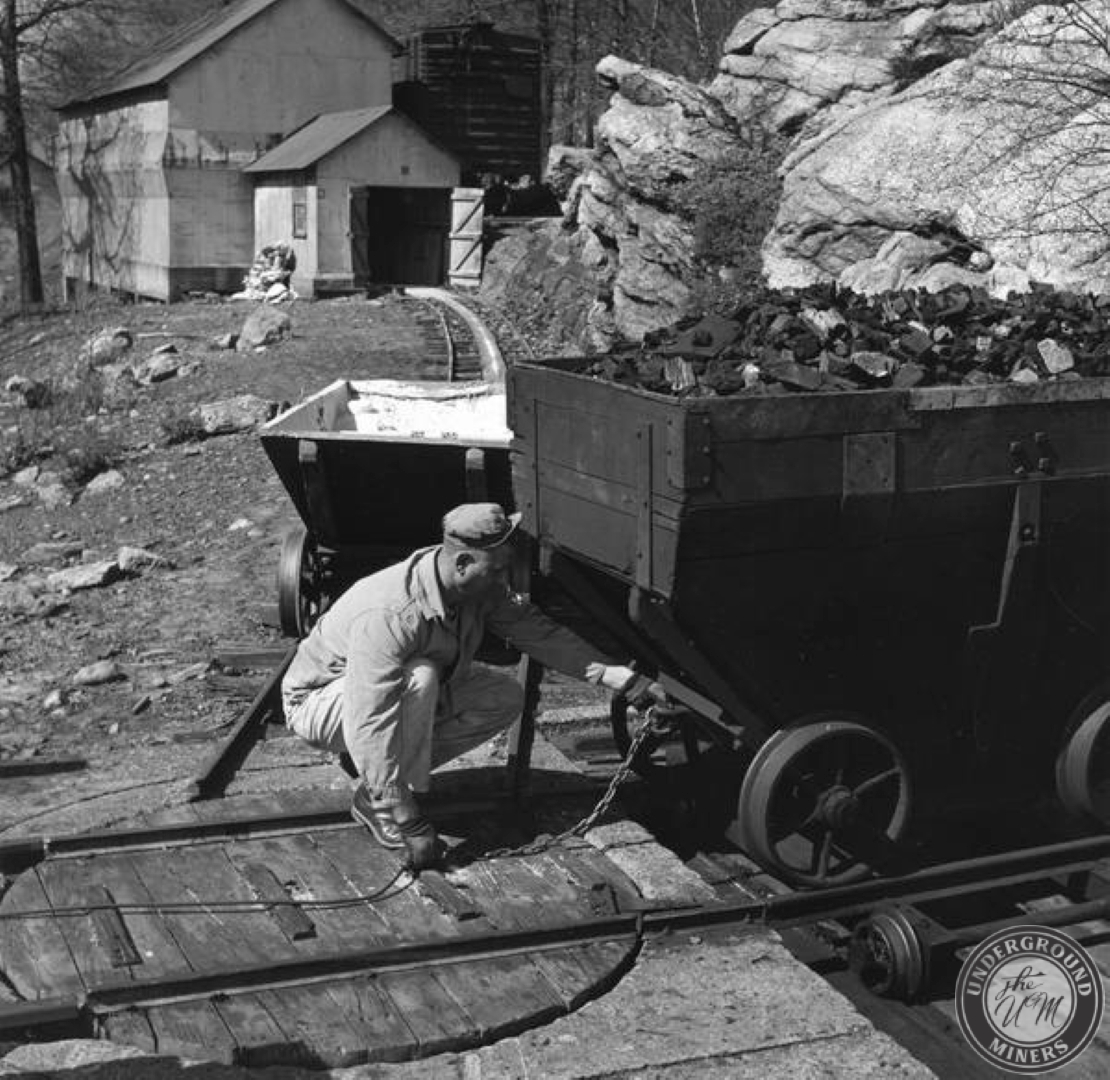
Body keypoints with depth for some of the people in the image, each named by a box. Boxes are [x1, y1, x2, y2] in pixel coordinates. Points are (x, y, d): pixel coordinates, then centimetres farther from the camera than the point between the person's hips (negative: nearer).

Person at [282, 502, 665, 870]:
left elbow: (537, 630, -6)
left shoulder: (482, 587, -15)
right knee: (420, 677, -36)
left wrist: (620, 677, -13)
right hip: (320, 699, -8)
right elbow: (370, 727, -40)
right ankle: (380, 806, -20)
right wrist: (404, 822, -39)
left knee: (505, 698, -5)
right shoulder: (388, 616, -39)